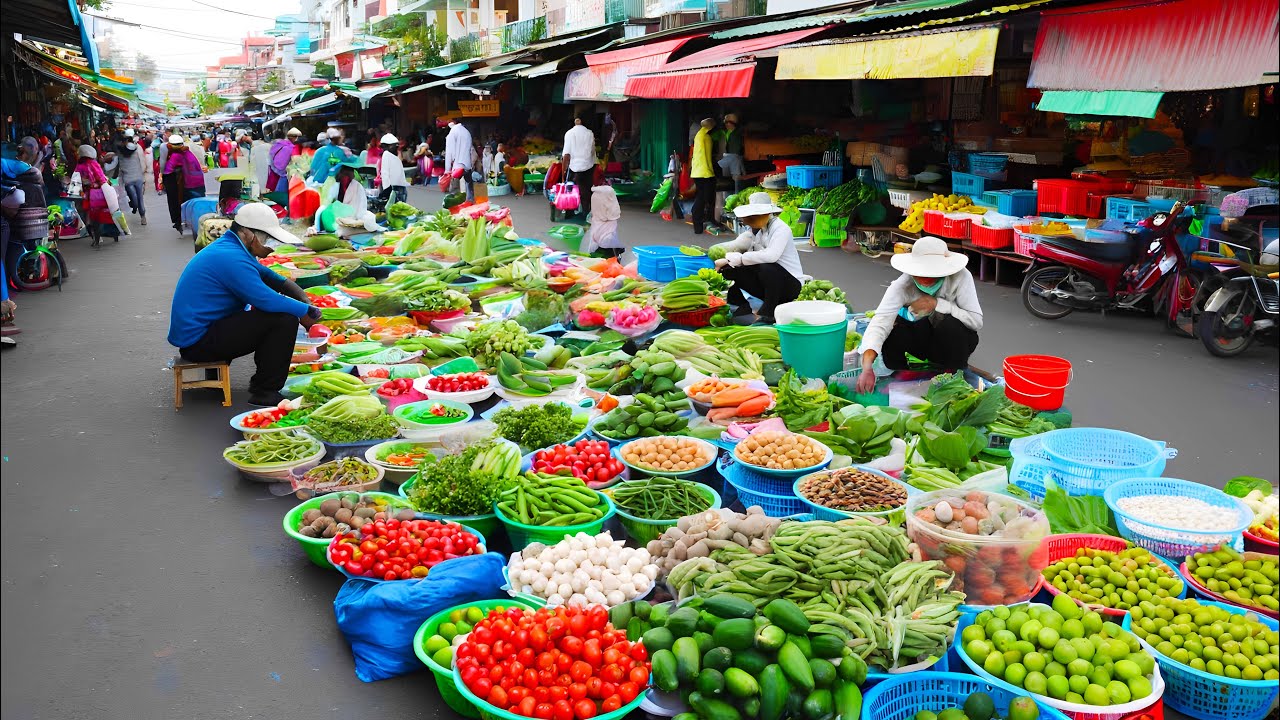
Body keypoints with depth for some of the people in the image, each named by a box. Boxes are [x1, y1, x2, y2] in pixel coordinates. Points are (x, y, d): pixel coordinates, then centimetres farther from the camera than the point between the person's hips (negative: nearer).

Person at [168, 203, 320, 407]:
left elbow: (264, 274, 21)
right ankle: (264, 393, -10)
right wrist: (307, 312, -11)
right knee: (285, 319, -19)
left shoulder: (226, 246, 13)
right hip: (199, 342, -11)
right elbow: (267, 300, -25)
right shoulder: (232, 258, -20)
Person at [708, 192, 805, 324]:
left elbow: (771, 255, -36)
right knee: (728, 269, -6)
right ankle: (741, 307, 8)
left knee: (767, 267, -37)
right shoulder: (756, 230, 6)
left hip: (790, 284, -7)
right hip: (766, 284, 7)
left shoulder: (780, 228, -18)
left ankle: (768, 313, -20)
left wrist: (734, 258, -33)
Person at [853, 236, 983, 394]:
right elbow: (879, 323, -39)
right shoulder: (903, 285, -27)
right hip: (923, 338, 1)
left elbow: (977, 321, -26)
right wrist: (867, 368, -55)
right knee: (890, 329, -29)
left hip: (956, 339, -1)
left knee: (950, 324, -35)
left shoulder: (960, 276, -27)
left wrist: (937, 304, -36)